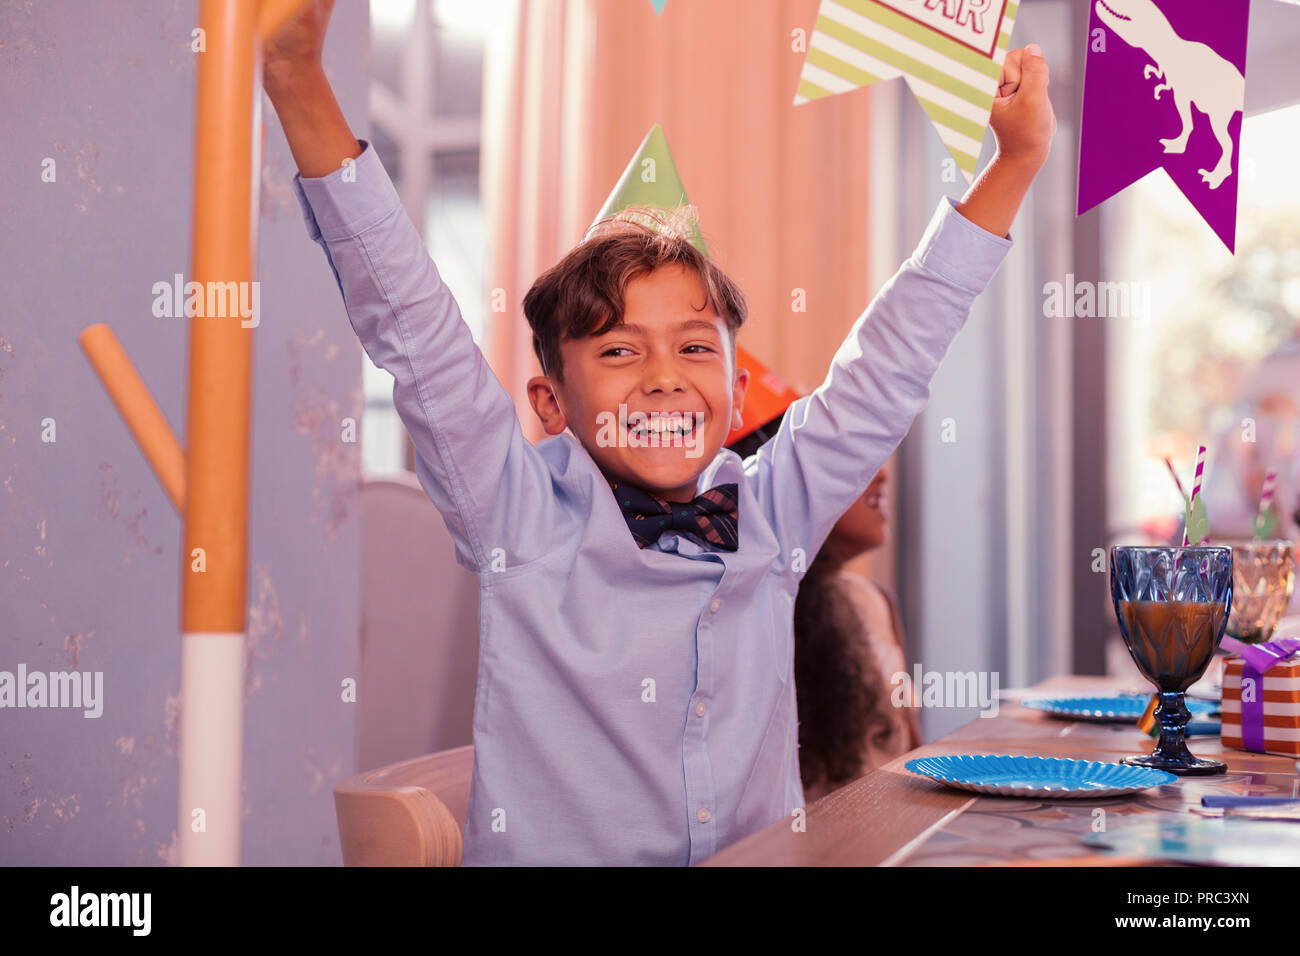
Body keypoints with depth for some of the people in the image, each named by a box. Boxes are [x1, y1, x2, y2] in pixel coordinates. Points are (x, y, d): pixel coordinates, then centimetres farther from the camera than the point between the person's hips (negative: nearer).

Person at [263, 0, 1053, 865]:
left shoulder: (770, 519, 4)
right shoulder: (519, 517, -2)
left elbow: (889, 368, 11)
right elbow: (411, 326, -7)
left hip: (759, 860, 3)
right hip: (544, 856, -3)